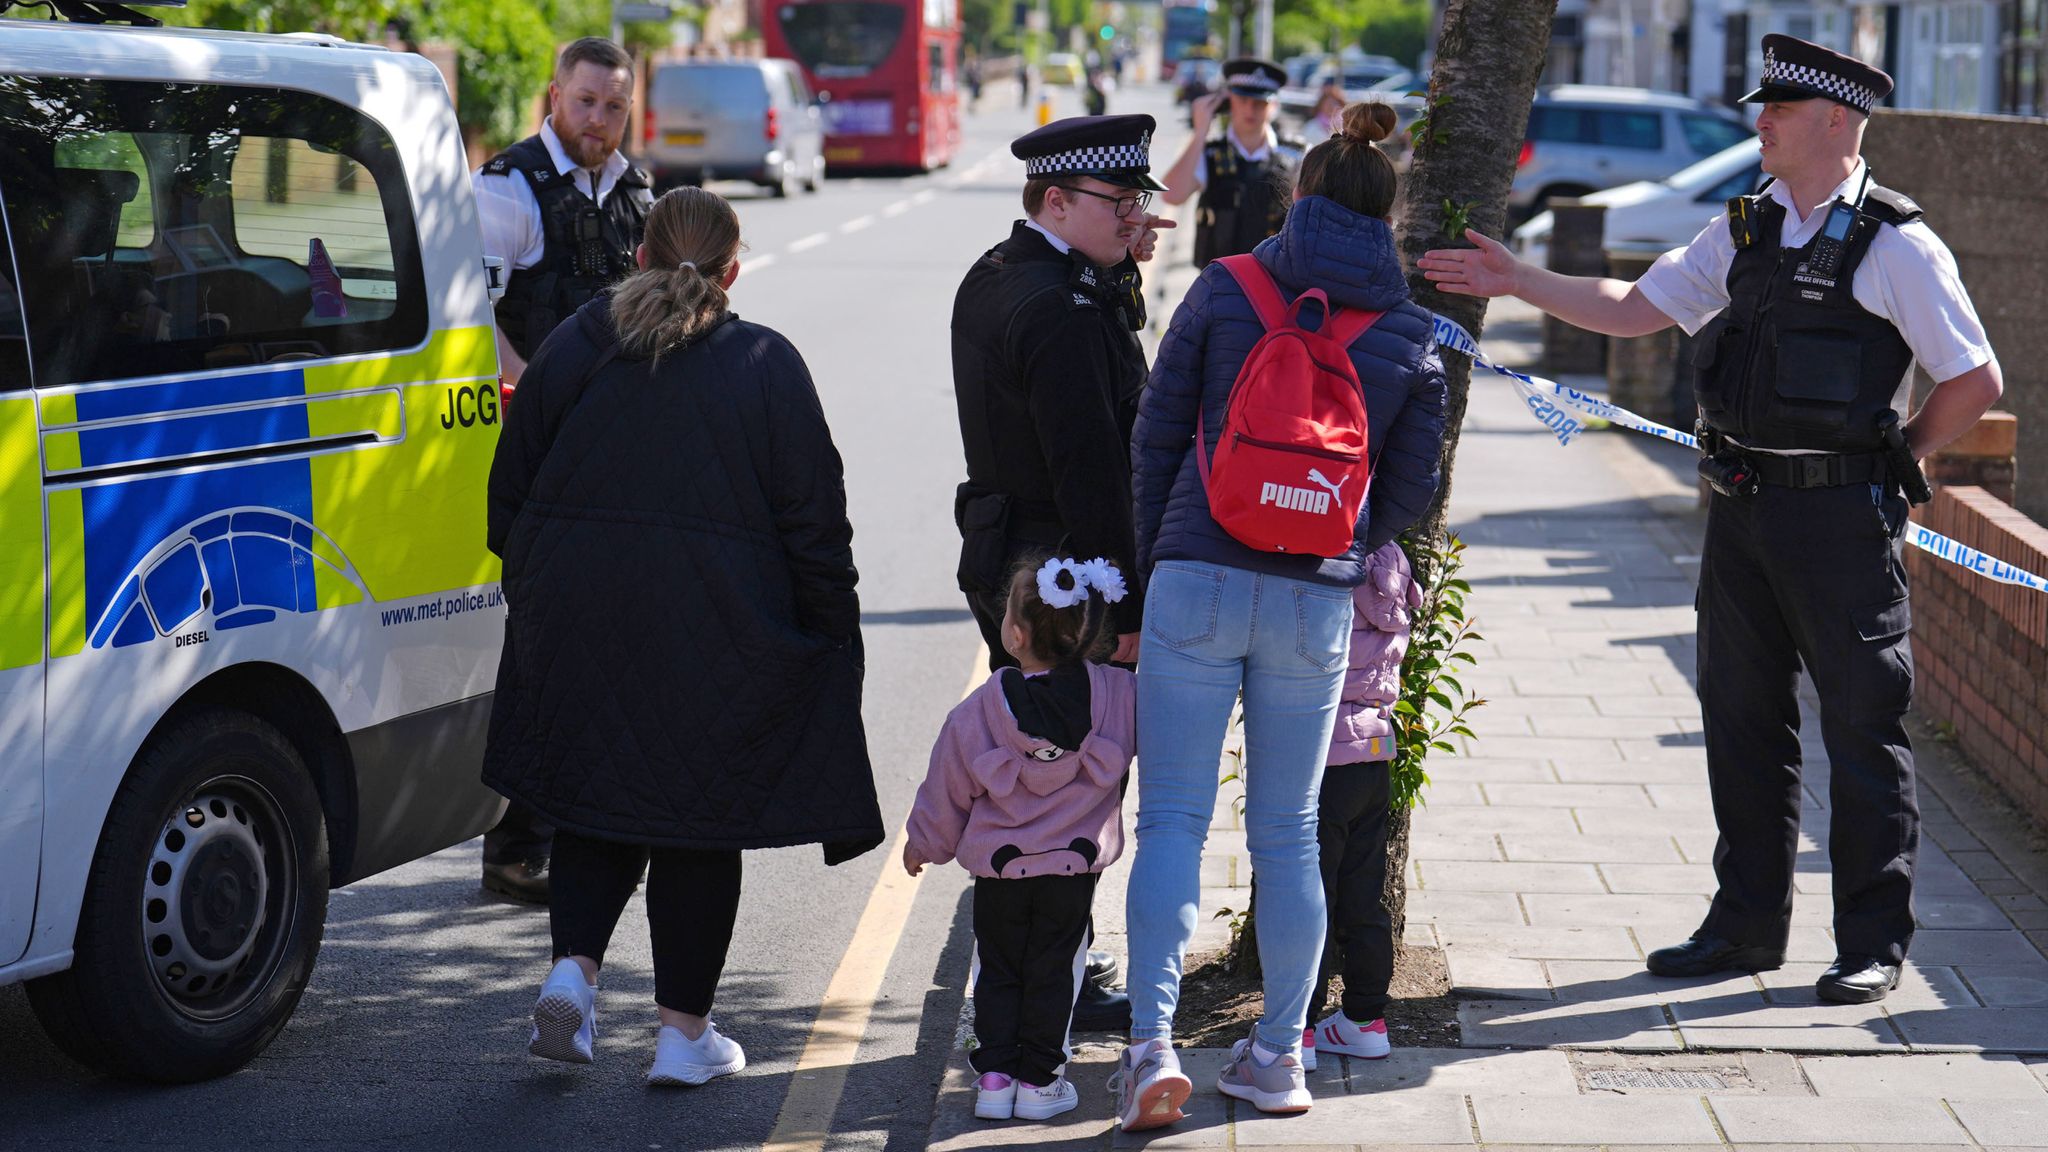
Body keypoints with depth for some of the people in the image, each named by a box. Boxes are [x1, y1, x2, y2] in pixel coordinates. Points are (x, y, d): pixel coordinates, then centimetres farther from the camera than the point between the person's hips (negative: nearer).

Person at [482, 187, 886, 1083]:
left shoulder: (572, 347, 4)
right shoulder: (766, 366, -3)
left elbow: (510, 494, 9)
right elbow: (814, 522, -4)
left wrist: (532, 596, 21)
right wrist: (833, 634, 5)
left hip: (579, 625, 2)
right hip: (715, 632, -2)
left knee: (595, 795, 18)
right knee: (700, 816, 8)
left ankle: (573, 967, -2)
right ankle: (684, 1030, 11)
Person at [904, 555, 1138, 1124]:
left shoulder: (980, 710, -11)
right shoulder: (1120, 694, -11)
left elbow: (948, 790, 0)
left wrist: (923, 845, 16)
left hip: (999, 868, 0)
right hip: (1075, 868, 0)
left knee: (999, 970, 13)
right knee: (1051, 971, 10)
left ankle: (995, 1073, 11)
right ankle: (1038, 1080, 12)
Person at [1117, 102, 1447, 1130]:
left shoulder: (1225, 289, -1)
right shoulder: (1410, 335, 3)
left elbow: (1155, 434, 3)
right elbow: (1411, 489, 8)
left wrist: (1154, 562, 14)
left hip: (1197, 581, -1)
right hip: (1318, 603, 2)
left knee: (1171, 820, 1)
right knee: (1287, 833, 11)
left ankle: (1152, 1044, -11)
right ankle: (1278, 1054, 17)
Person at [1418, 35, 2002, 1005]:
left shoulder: (1895, 245, -8)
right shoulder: (1744, 230, 11)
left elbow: (1975, 382, -5)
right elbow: (1635, 309, 15)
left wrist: (1893, 463, -1)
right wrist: (1520, 283, 10)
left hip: (1840, 520, -7)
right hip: (1742, 512, 7)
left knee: (1862, 726, 0)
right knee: (1741, 718, 12)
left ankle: (1872, 944, 9)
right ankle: (1748, 924, 24)